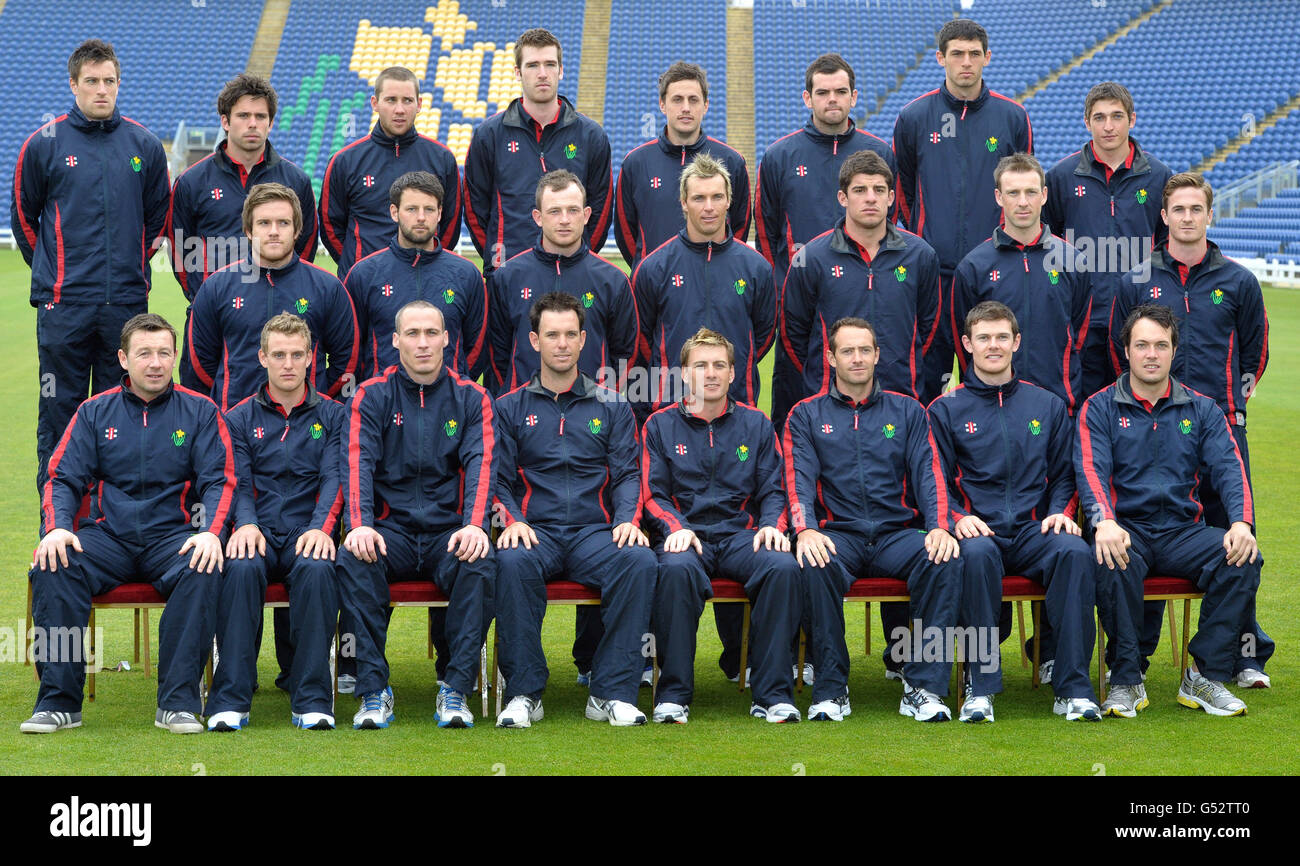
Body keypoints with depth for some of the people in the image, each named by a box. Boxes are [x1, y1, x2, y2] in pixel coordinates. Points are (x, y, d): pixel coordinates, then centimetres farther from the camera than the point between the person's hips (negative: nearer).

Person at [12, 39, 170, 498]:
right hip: (63, 305, -2)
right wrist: (54, 274, 11)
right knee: (59, 411, 0)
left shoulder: (145, 145, 7)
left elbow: (158, 217, 18)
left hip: (126, 304, 2)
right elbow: (23, 218, 11)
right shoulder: (43, 145, 0)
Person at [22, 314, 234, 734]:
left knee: (202, 572, -35)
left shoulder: (200, 411, 8)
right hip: (109, 534, 1)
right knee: (50, 567, -28)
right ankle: (59, 702, -23)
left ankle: (177, 702, -29)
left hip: (173, 534, -1)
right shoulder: (95, 412, 12)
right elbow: (63, 479, 7)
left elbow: (219, 480, 1)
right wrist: (56, 528, -14)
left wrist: (210, 532, -19)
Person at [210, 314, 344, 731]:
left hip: (307, 535, 0)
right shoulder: (240, 418, 16)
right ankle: (230, 699, -34)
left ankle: (312, 700, -32)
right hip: (259, 535, 0)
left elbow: (334, 478, 2)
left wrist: (321, 528, -18)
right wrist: (246, 524, -17)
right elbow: (238, 483, 6)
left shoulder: (332, 416, 15)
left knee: (316, 568, -36)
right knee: (242, 567, -35)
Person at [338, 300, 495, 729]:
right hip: (391, 530, 0)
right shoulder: (372, 396, 8)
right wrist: (359, 525, -23)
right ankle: (374, 691, -27)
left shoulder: (471, 399, 9)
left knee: (479, 563, -34)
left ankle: (456, 689, -25)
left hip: (449, 531, 0)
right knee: (353, 559, -33)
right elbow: (358, 463, -4)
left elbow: (481, 464, -4)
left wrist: (475, 525, -22)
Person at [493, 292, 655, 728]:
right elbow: (499, 480, 9)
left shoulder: (611, 407, 17)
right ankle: (524, 692, -26)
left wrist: (628, 519, -9)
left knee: (639, 560, -32)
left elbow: (626, 475, 11)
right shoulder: (510, 408, 15)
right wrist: (511, 521, -11)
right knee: (513, 562, -37)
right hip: (536, 532, -1)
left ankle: (612, 692, -25)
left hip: (596, 531, 1)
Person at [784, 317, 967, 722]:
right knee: (817, 563, -36)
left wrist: (939, 527, -13)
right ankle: (830, 689, -26)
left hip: (897, 533, 1)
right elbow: (799, 480, 1)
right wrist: (805, 530, -19)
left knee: (946, 559, -31)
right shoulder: (806, 415, 14)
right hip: (838, 535, -1)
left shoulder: (907, 411, 17)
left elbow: (928, 474, 7)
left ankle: (923, 686, -25)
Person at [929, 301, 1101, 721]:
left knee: (1075, 551, -32)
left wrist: (1060, 511, -1)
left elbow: (1064, 475, 20)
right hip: (978, 529, -2)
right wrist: (958, 517, -11)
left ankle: (1073, 687, -31)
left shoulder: (1048, 406, 19)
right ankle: (981, 684, -34)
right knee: (977, 553, -39)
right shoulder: (946, 410, 12)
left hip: (1034, 530, 2)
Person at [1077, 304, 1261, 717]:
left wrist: (1242, 522, -20)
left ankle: (1206, 676, -17)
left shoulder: (1202, 410, 14)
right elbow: (1090, 470, -9)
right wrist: (1105, 521, -30)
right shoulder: (1099, 409, 7)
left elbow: (1228, 467, 1)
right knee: (1114, 563, -38)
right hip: (1127, 529, -2)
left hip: (1183, 532, 2)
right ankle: (1126, 679, -24)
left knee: (1242, 558, -27)